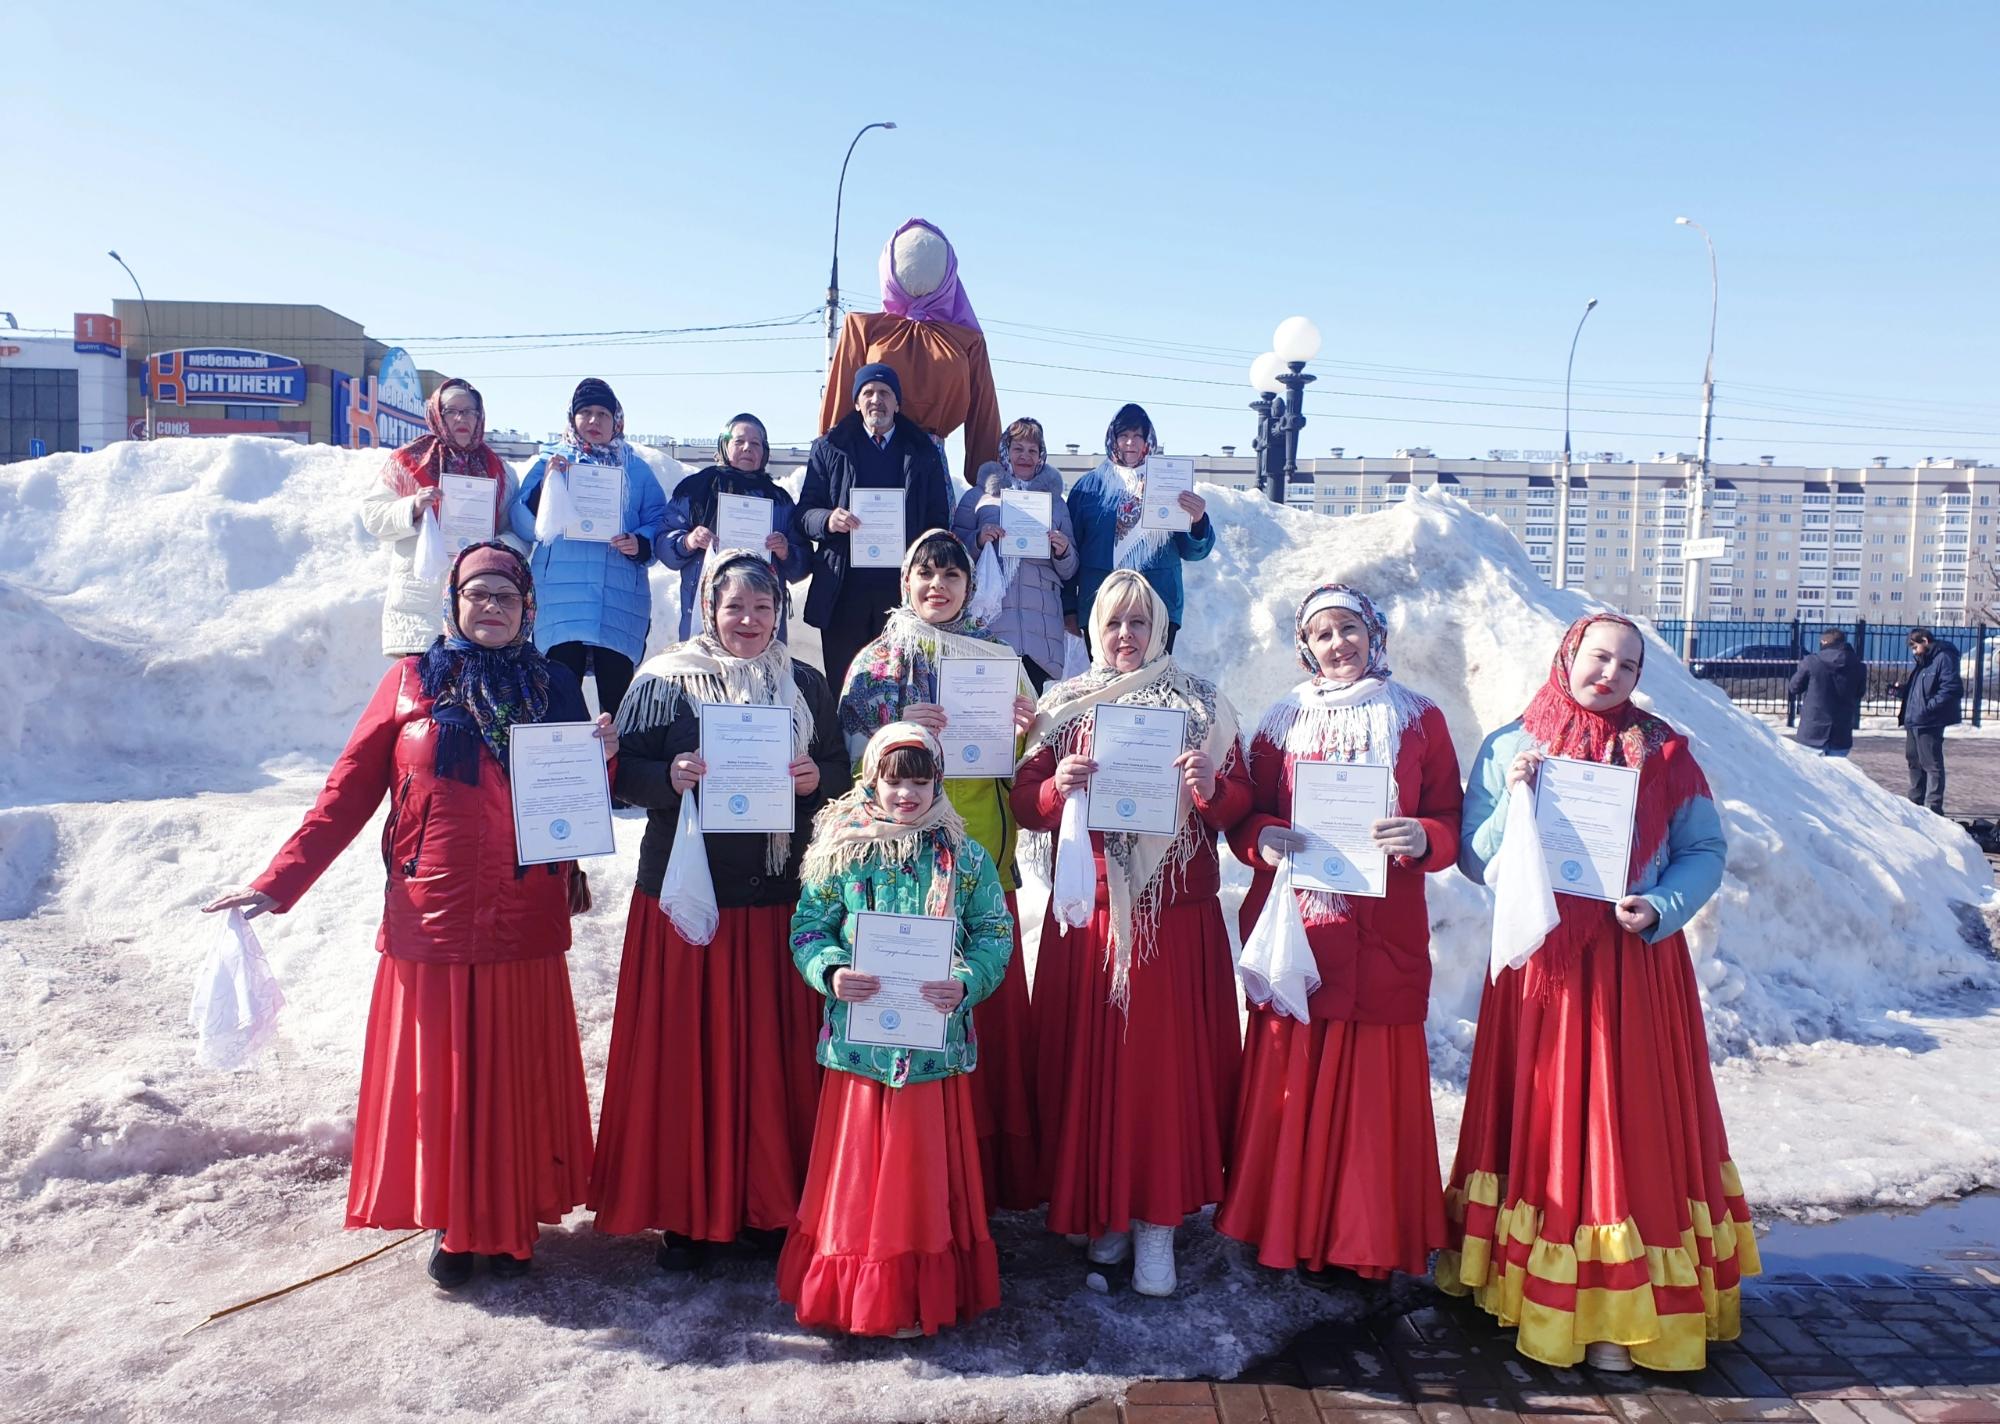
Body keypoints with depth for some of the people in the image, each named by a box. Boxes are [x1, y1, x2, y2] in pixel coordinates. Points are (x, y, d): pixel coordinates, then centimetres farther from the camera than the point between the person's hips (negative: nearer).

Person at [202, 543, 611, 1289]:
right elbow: (349, 790, -1)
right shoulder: (412, 682, 1)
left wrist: (602, 759, -10)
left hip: (525, 929, 1)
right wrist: (278, 883, -7)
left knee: (517, 1079, 8)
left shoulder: (553, 687, 7)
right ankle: (452, 1225, 25)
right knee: (436, 1078, 8)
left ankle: (513, 1220, 25)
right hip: (432, 924, -1)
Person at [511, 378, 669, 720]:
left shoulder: (637, 469, 16)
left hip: (619, 604, 1)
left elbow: (659, 523, 9)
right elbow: (522, 528, 5)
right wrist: (544, 486, -12)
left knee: (617, 697, -1)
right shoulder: (550, 462, 13)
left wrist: (640, 543, -12)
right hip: (560, 600, -1)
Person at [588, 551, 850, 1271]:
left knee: (773, 1050, 6)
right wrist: (669, 778, -20)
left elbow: (840, 772, 10)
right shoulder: (663, 681, 1)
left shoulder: (806, 685, 10)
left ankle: (769, 1201, 21)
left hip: (779, 897, 2)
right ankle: (686, 1211, 17)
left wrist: (815, 778, -11)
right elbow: (624, 770, -1)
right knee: (685, 1052, 3)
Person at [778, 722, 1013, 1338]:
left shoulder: (963, 857, 1)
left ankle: (925, 1296, 25)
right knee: (857, 1175, 8)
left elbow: (994, 934, 1)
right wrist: (830, 973, -17)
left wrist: (966, 982, -16)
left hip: (934, 1044, 0)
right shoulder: (841, 852, 0)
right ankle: (852, 1293, 25)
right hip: (859, 1043, 0)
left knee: (925, 1173, 9)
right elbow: (808, 927, 2)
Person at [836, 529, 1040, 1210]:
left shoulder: (998, 661, 12)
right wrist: (905, 734, -18)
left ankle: (997, 1173, 18)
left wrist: (1023, 730, -7)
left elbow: (1019, 770, 14)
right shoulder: (877, 661, 6)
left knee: (993, 1006, 4)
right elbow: (855, 761, 0)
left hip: (985, 859, 2)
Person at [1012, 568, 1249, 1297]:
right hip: (1089, 915, 1)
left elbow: (1239, 800, 0)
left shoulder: (1200, 704, 6)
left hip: (1178, 916, -1)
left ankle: (1158, 1221, 11)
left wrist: (1211, 789, -21)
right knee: (1089, 1059, 4)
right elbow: (1026, 804, 3)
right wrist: (1058, 787, -18)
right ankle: (1101, 1206, 21)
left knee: (1169, 1060, 0)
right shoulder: (1064, 706, 8)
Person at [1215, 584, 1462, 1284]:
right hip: (1295, 933, 1)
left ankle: (1369, 1239, 18)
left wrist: (1424, 838, -17)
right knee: (1293, 1085, 3)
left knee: (1373, 1086, 2)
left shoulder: (1419, 720, 7)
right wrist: (1263, 839, -13)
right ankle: (1291, 1232, 18)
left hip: (1383, 938, -1)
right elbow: (1247, 816, 8)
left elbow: (1452, 822, 4)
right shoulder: (1283, 722, 10)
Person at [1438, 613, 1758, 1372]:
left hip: (1637, 963, 0)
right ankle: (1536, 1287, 18)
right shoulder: (1509, 747, 2)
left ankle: (1623, 1310, 11)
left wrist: (1662, 907, -15)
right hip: (1541, 964, 0)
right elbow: (1475, 862, -1)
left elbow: (1705, 851, 2)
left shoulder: (1663, 752, 4)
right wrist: (1514, 802, -17)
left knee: (1630, 1126, 2)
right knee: (1543, 1122, 6)